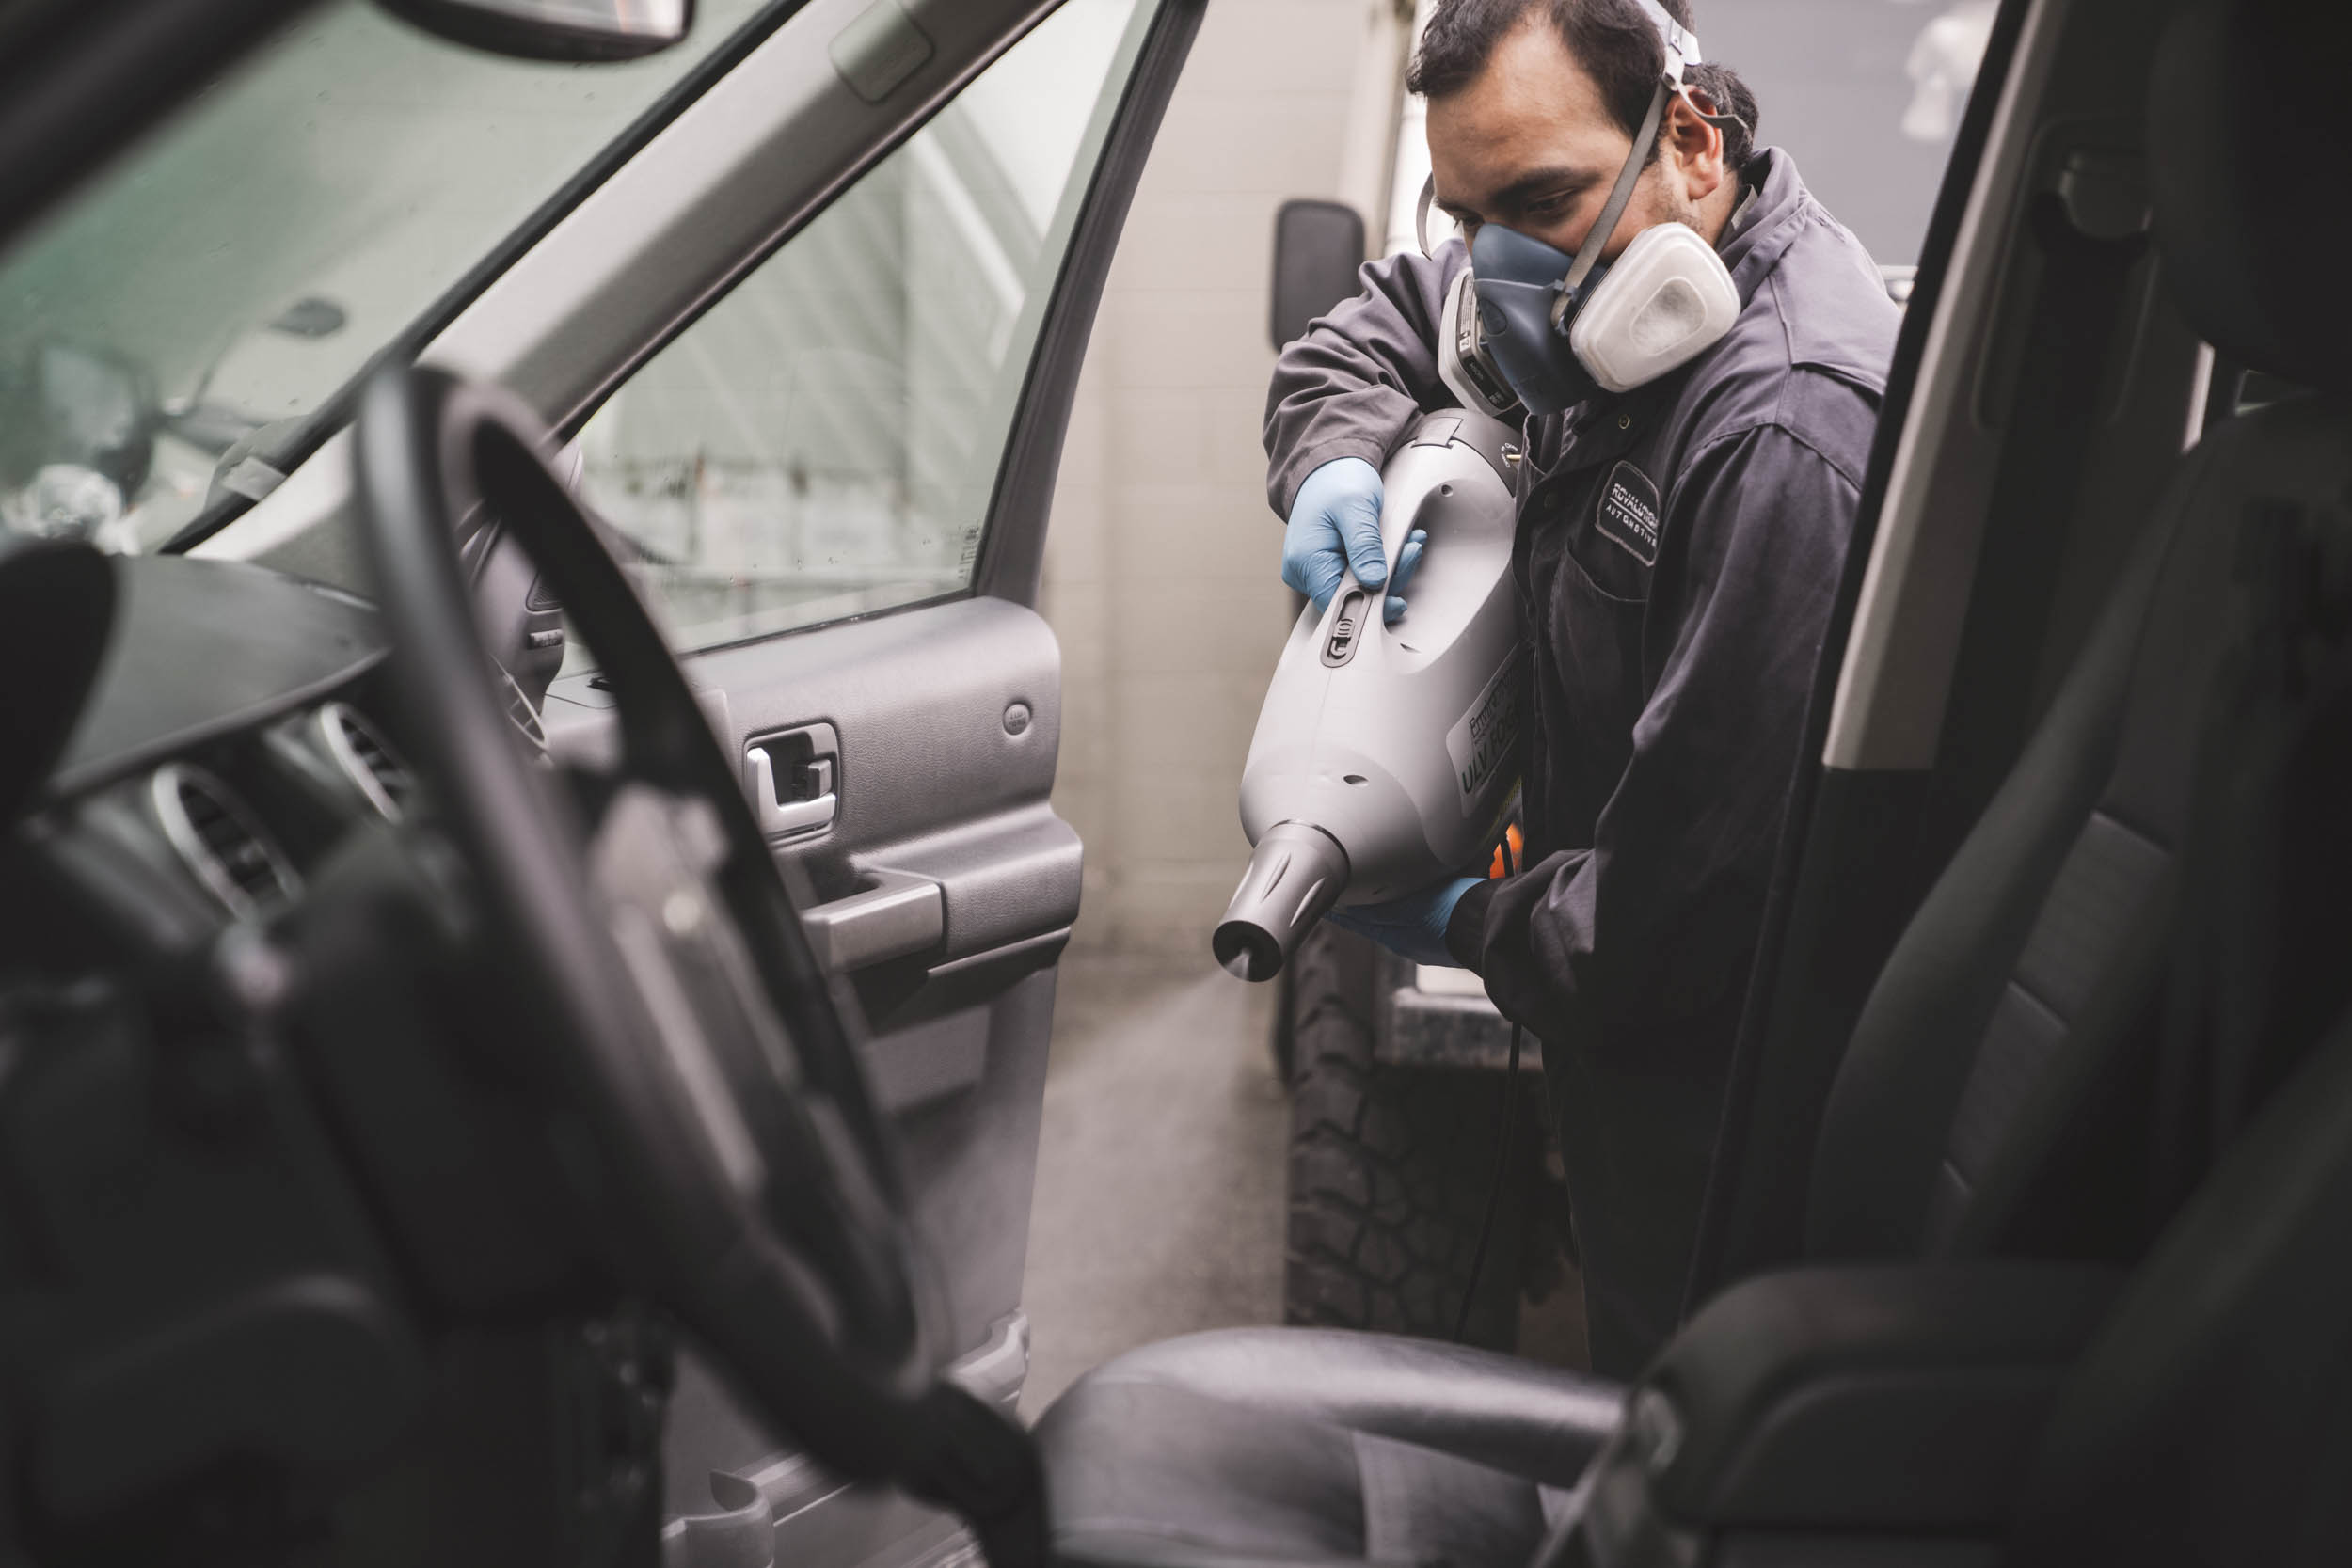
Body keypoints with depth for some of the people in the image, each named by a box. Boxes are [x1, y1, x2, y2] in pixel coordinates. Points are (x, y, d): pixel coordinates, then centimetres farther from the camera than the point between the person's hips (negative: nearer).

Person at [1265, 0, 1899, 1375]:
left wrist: (1472, 929, -14)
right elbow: (1365, 334, 20)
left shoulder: (1787, 434, -30)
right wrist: (1335, 466, -3)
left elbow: (1705, 890, -30)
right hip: (1627, 1055, 9)